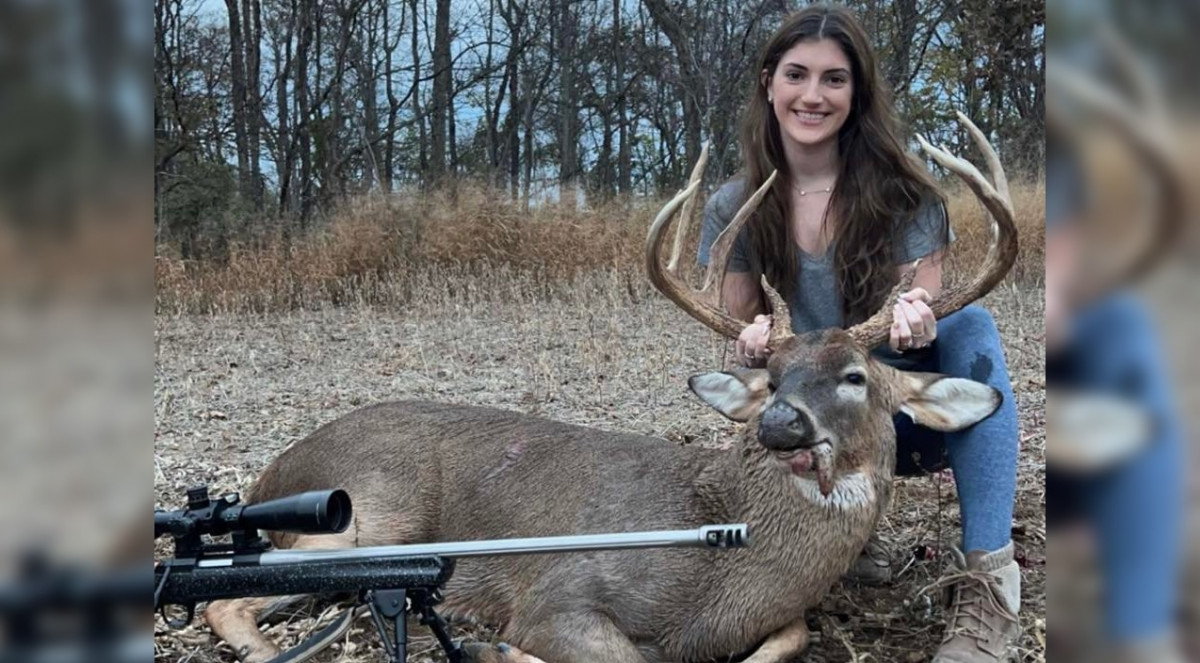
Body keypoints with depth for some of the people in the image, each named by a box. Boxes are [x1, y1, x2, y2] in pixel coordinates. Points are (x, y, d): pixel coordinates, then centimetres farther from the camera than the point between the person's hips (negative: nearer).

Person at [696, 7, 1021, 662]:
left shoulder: (903, 191, -7)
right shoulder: (734, 210, -3)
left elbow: (927, 311, -8)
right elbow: (739, 336, 1)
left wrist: (915, 319, -33)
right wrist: (754, 339, -25)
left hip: (905, 408, 0)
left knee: (971, 326, -31)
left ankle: (988, 585, -32)